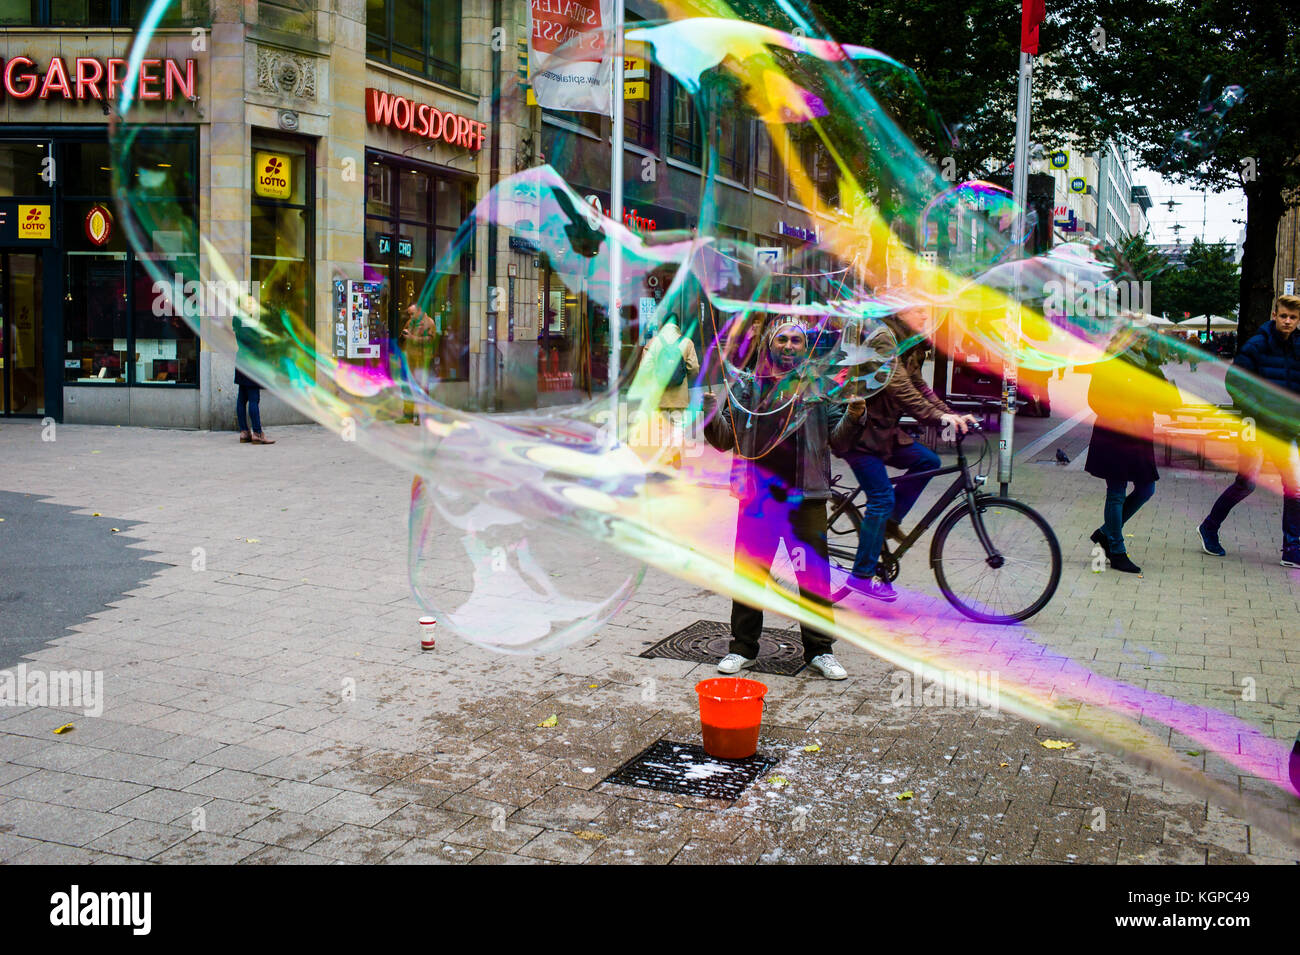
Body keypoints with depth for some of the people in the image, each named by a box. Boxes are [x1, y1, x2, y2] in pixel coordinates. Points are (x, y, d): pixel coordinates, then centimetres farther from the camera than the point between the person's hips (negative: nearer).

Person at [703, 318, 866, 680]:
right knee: (749, 571, 6)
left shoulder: (820, 386, 10)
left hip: (806, 496, 0)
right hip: (758, 495, 0)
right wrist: (710, 407, -10)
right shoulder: (746, 386, 10)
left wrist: (852, 417, -11)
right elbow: (725, 439, 7)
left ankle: (819, 650, 15)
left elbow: (837, 439, 9)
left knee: (815, 573, 2)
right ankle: (743, 647, 18)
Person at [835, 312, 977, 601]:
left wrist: (953, 415, -3)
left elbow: (918, 386, 9)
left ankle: (887, 520, 11)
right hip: (858, 430, -9)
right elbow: (899, 387, -31)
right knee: (882, 499, -10)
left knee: (928, 461, 1)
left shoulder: (910, 343, 12)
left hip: (883, 428, 9)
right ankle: (862, 575, 0)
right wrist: (939, 417, -39)